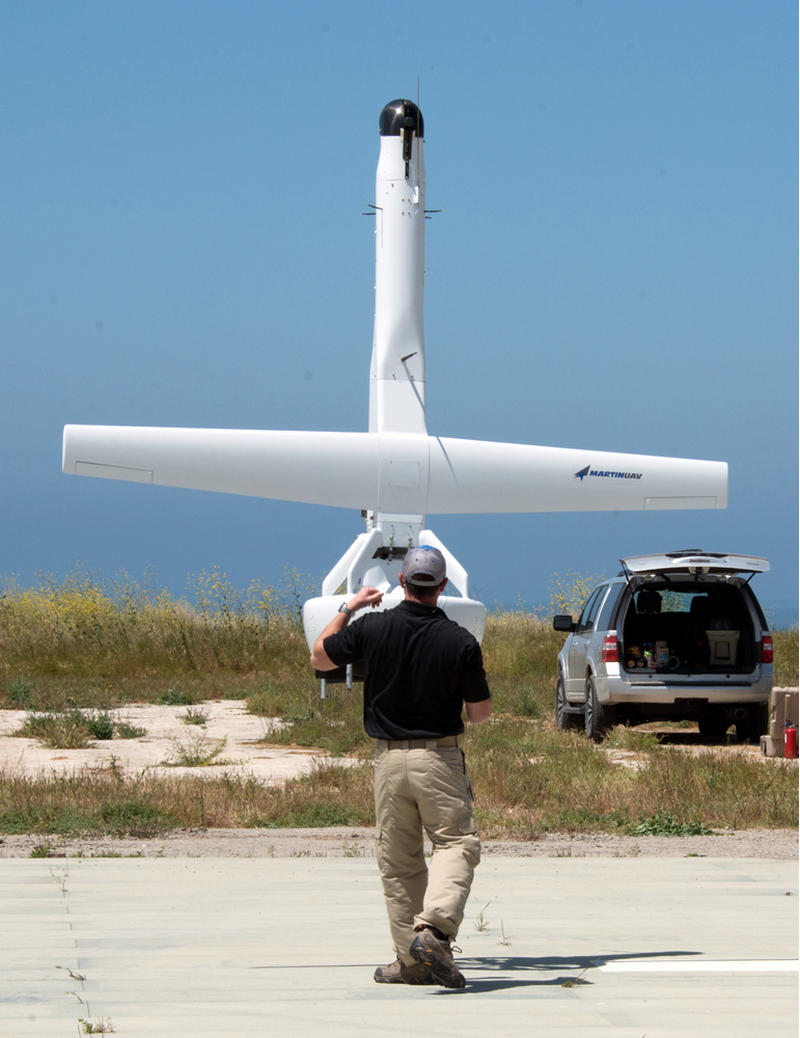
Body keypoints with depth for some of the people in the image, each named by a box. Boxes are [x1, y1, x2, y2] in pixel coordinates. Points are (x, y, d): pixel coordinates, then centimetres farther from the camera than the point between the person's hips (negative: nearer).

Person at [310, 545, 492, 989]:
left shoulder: (372, 629, -7)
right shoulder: (460, 642, -10)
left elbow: (319, 658, 10)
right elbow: (480, 714, -2)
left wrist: (347, 608, 19)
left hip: (389, 760, 2)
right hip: (440, 758, -2)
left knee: (398, 861, 11)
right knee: (455, 844, 1)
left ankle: (412, 960, 11)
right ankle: (434, 929, -23)